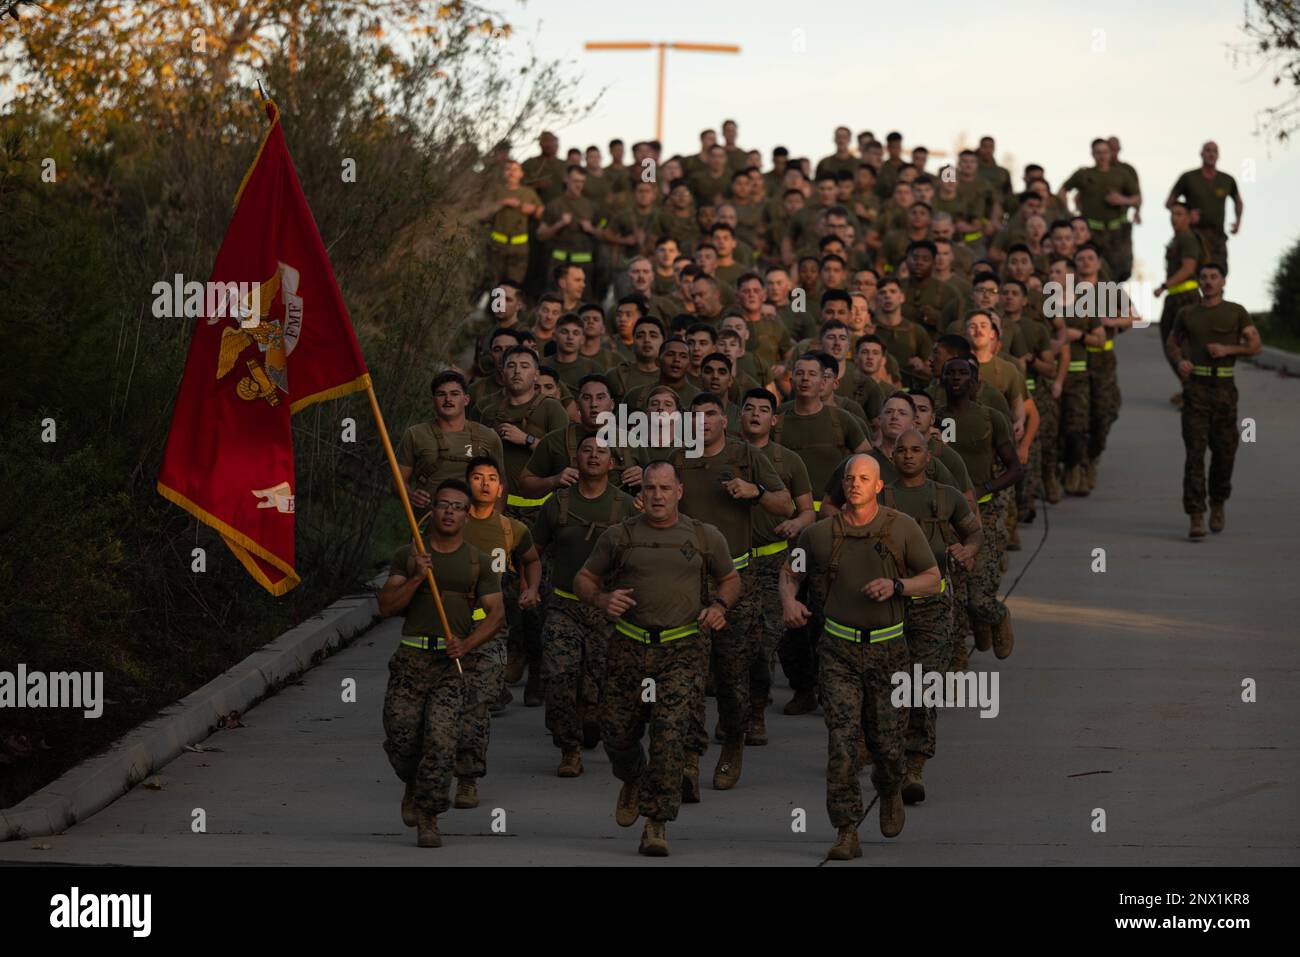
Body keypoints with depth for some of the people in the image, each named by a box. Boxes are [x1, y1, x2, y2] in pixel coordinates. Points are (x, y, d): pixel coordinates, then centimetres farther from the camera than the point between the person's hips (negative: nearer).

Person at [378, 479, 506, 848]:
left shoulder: (478, 562, 8)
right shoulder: (407, 555, 9)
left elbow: (496, 614, 5)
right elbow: (386, 607, 3)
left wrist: (466, 644, -12)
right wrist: (416, 578, -12)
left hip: (451, 663, -1)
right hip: (411, 659, 1)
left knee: (441, 741, -13)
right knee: (400, 737, -2)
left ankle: (427, 817, -4)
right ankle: (414, 787, 30)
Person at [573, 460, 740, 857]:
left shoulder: (705, 537, 8)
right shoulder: (619, 536, 7)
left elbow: (730, 579, 21)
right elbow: (583, 579, 13)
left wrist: (720, 606, 0)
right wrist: (602, 599, -9)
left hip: (682, 650, -2)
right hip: (629, 647, 2)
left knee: (670, 733, -16)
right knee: (617, 733, 6)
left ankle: (657, 823, -11)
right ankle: (633, 781, 42)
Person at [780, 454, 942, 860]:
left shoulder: (902, 528, -5)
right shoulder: (822, 533, -2)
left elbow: (932, 580, 1)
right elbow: (790, 570, 14)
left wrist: (896, 586, -18)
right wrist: (789, 602, -7)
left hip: (887, 648, 0)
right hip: (840, 649, 0)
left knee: (887, 742, 6)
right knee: (842, 739, -13)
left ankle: (889, 789, 42)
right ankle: (847, 834, -11)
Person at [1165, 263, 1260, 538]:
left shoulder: (1236, 312, 4)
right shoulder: (1187, 314, 9)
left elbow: (1255, 345, 1)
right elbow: (1172, 342, 22)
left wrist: (1227, 349, -16)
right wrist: (1179, 361, 0)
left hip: (1224, 388, 0)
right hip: (1195, 388, 0)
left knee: (1224, 452, 9)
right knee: (1195, 453, -11)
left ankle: (1218, 504, 37)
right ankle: (1196, 519, -16)